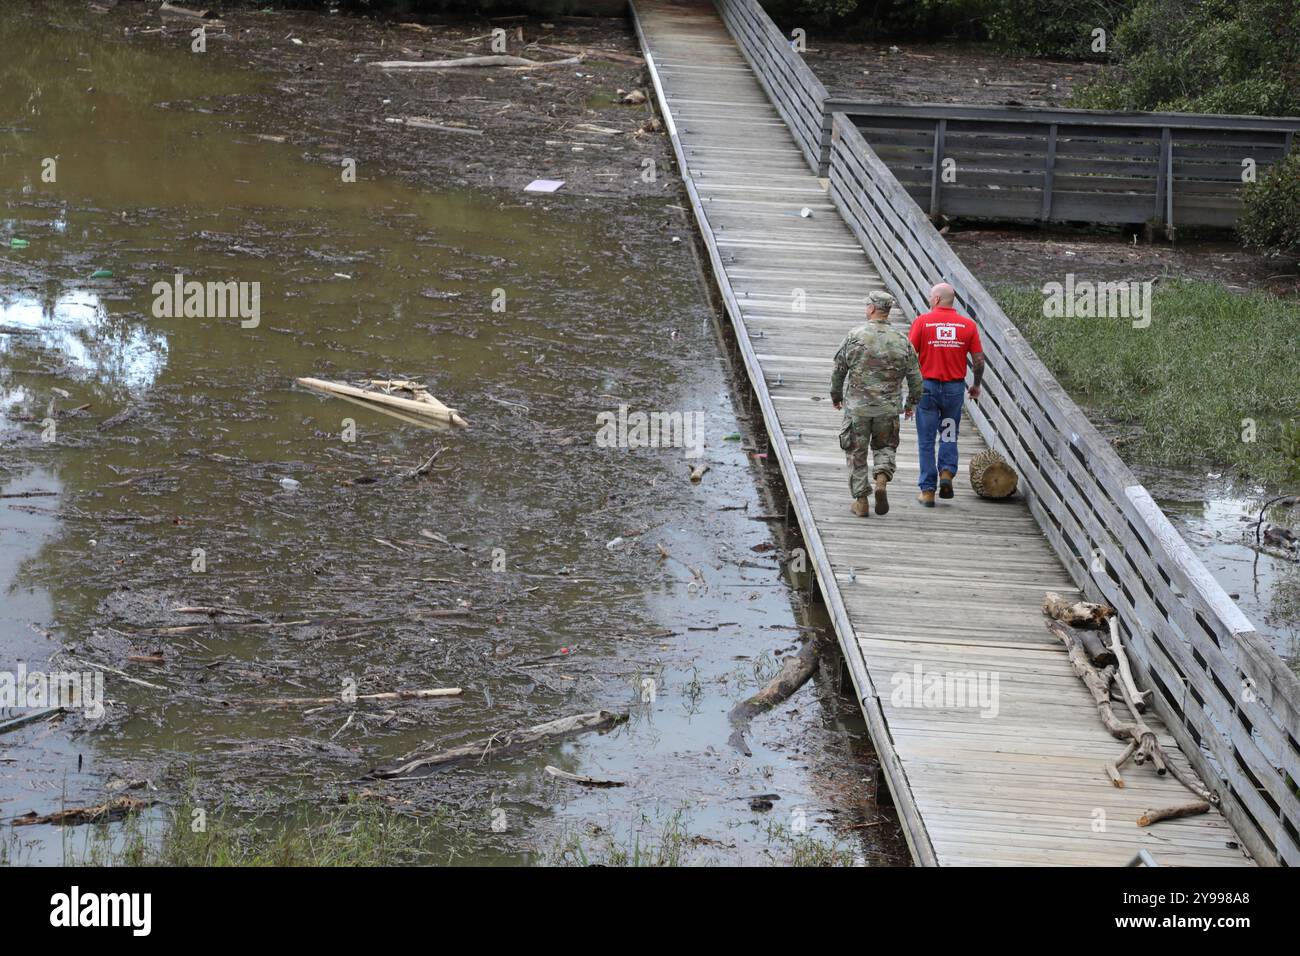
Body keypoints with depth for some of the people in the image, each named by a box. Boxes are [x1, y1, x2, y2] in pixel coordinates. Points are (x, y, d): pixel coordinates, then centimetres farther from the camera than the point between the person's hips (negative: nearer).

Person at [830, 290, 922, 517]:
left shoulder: (855, 336, -7)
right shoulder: (902, 341, -2)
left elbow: (839, 369, 0)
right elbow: (915, 377, 2)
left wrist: (836, 395, 16)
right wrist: (911, 403, 17)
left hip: (857, 406, -2)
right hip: (888, 408, 2)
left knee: (857, 453, 9)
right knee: (884, 446, 21)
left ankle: (861, 500, 9)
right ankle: (882, 478, -6)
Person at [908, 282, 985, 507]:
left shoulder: (922, 321, -6)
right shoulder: (968, 325, 0)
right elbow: (979, 360, 1)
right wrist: (976, 385, 16)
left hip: (927, 386, -2)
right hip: (955, 387, 2)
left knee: (926, 440, 6)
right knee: (949, 435, 19)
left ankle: (928, 490, 6)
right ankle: (947, 472, -2)